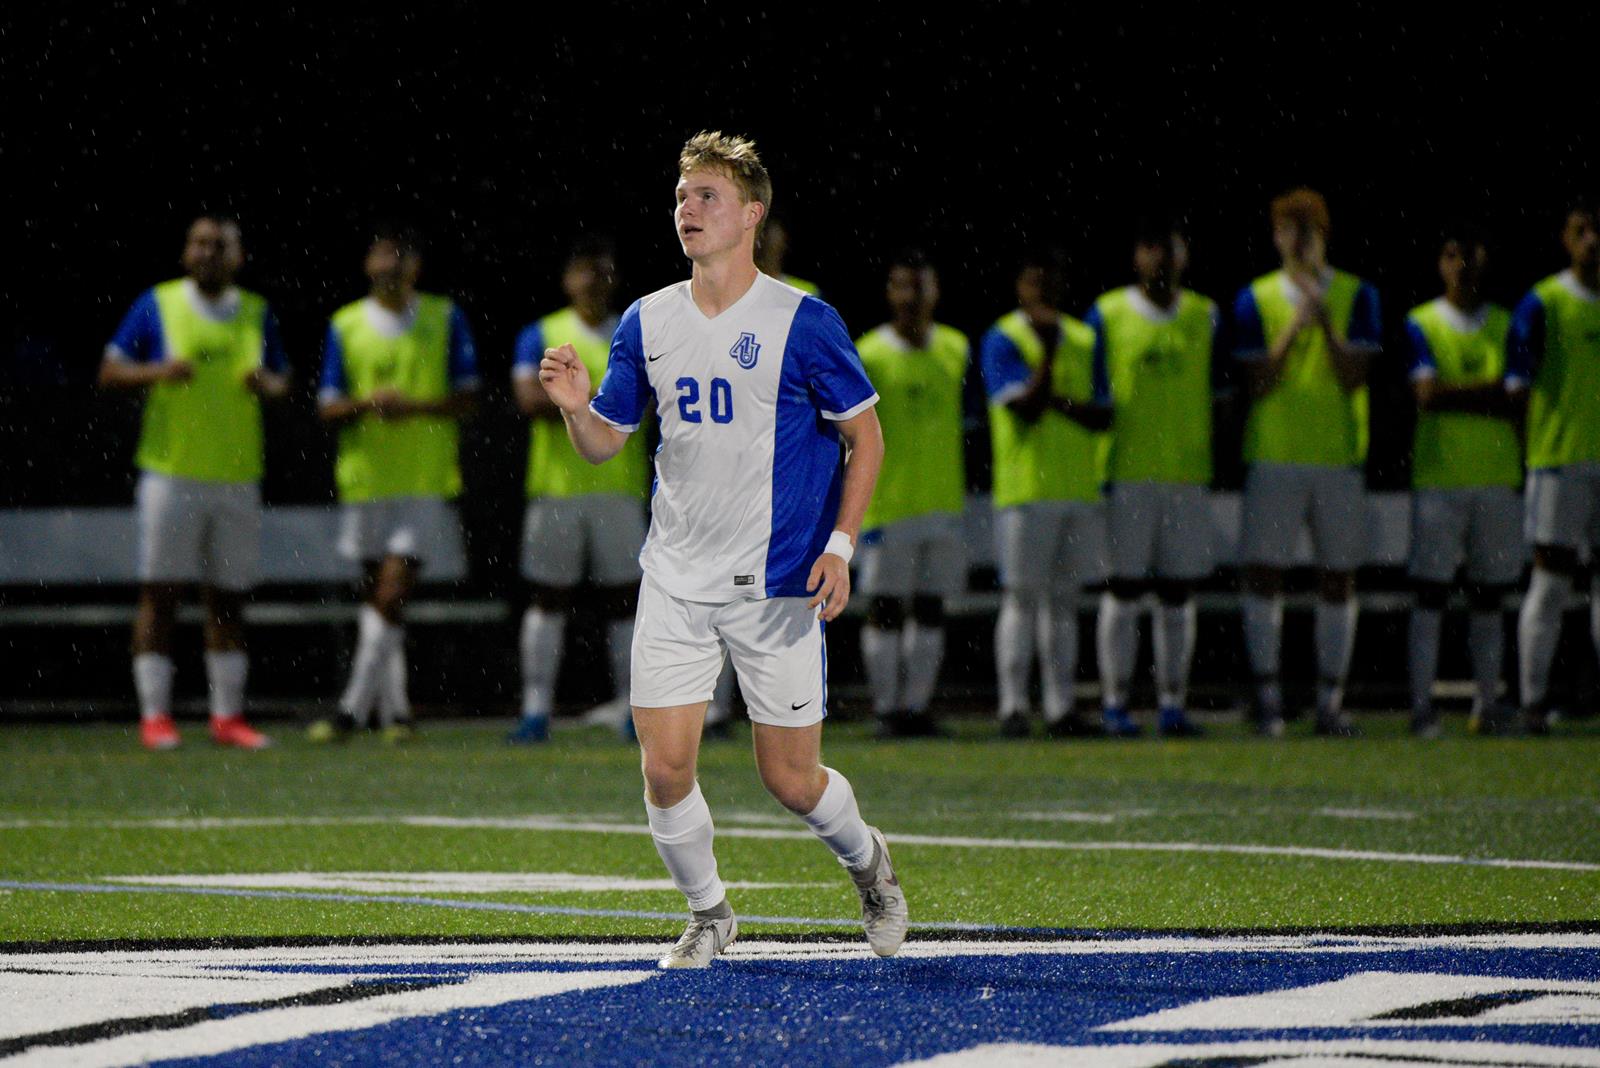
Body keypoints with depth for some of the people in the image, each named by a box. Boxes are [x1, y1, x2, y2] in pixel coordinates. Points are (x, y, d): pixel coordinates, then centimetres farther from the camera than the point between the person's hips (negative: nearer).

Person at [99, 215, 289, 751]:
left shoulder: (256, 313, 10)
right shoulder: (156, 305, 1)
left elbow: (280, 379, 18)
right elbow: (110, 371, 3)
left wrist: (266, 384, -5)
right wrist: (157, 372, -16)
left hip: (237, 478, 3)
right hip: (171, 471, -3)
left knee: (228, 598, 5)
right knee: (160, 593, -5)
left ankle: (228, 715, 10)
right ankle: (155, 715, -2)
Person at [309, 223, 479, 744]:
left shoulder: (445, 319, 3)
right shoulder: (344, 326, 6)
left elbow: (465, 398, 1)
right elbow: (327, 407, 4)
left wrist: (416, 406, -16)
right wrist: (367, 402, -16)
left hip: (427, 484, -3)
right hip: (366, 481, 3)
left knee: (391, 593, -13)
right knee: (376, 596, 7)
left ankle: (355, 708, -14)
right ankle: (393, 710, 17)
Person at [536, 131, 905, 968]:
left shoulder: (804, 323, -7)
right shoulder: (648, 323, 5)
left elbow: (865, 436, 0)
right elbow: (603, 443, 11)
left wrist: (840, 546, -9)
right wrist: (575, 406, -11)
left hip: (778, 585, -3)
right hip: (674, 581, 3)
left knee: (791, 780, 0)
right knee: (664, 766, -6)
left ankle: (867, 863, 32)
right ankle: (707, 914, 17)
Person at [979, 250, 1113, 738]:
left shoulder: (1083, 340, 15)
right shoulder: (1003, 341, -2)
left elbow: (1103, 415, 7)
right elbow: (1026, 408, -14)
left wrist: (1055, 400, -9)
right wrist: (1048, 349, -21)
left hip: (1080, 491, 5)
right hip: (1025, 491, -5)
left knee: (1064, 598, 6)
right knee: (1022, 597, -6)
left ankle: (1061, 708, 8)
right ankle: (1012, 707, -5)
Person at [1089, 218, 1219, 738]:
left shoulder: (1206, 318, 12)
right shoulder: (1107, 315, 3)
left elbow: (1220, 396, 15)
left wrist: (1216, 466, 8)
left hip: (1189, 475, 3)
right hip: (1126, 475, -3)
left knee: (1178, 593, 3)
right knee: (1123, 589, -2)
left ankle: (1173, 704, 6)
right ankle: (1114, 701, 1)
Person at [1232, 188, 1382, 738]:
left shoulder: (1356, 296, 5)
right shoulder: (1255, 299, 4)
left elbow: (1354, 376, -4)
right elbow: (1257, 381, -3)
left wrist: (1324, 320, -15)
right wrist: (1295, 327, -14)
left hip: (1340, 457, 1)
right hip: (1273, 458, -1)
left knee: (1338, 578, 2)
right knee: (1263, 572, -5)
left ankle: (1330, 701, 7)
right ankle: (1267, 697, 1)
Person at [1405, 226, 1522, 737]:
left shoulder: (1507, 325, 12)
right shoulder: (1421, 325, 3)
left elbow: (1519, 400, 3)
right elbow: (1427, 394, -10)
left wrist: (1459, 395, -7)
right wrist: (1490, 392, -8)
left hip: (1498, 478, 3)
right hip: (1437, 477, -3)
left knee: (1489, 597, 5)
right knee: (1430, 593, -6)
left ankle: (1488, 704, 9)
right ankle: (1421, 706, -6)